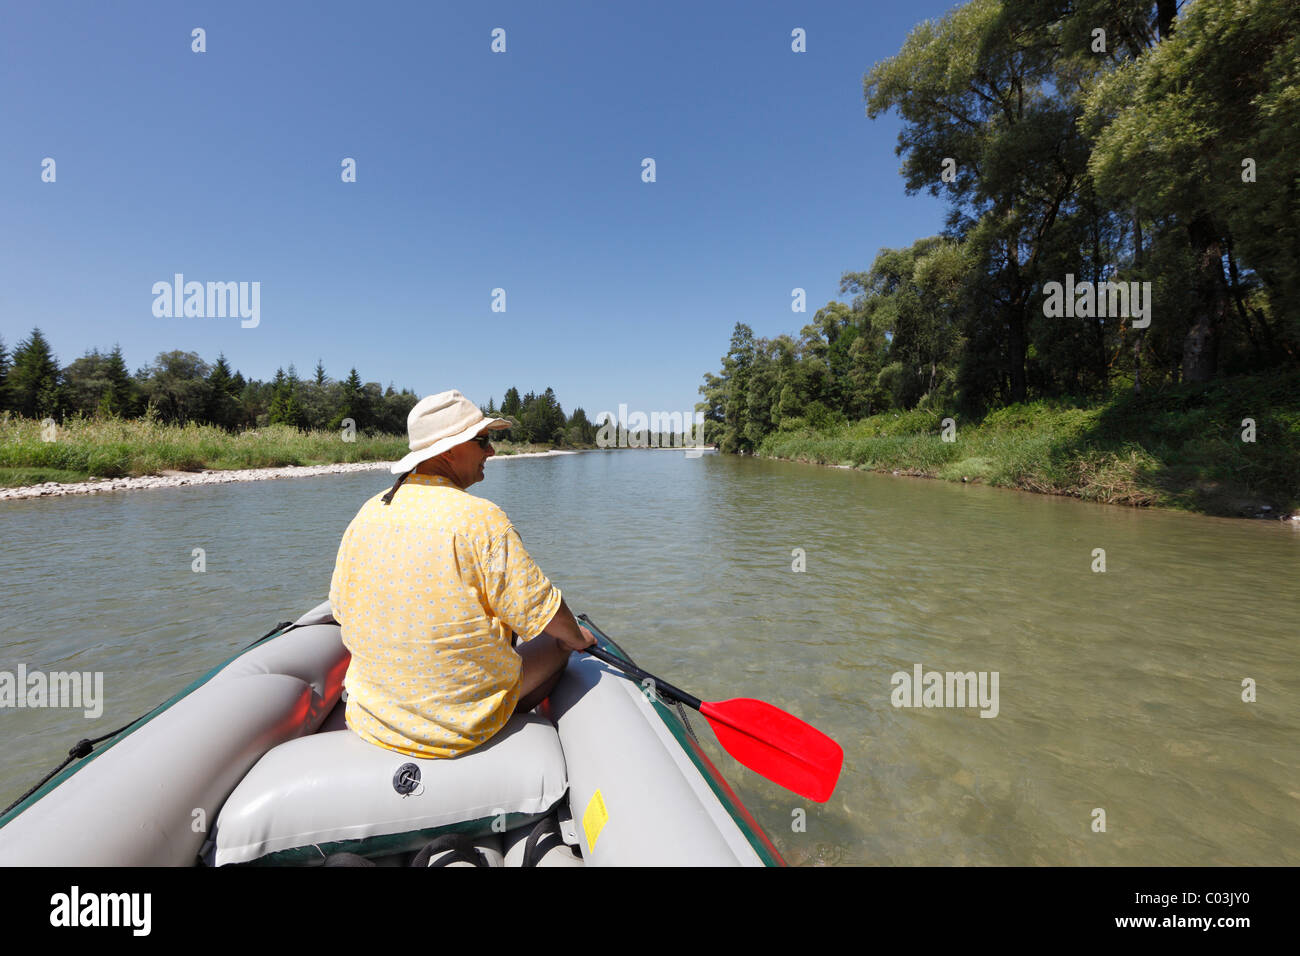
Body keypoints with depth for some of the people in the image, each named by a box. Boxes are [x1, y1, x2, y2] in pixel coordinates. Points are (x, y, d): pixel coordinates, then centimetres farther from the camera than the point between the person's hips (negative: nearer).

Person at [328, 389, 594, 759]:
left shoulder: (366, 514, -4)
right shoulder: (480, 517, -23)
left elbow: (341, 608, 6)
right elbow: (540, 611, -18)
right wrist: (577, 636, 4)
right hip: (468, 722, -6)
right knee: (557, 644, 16)